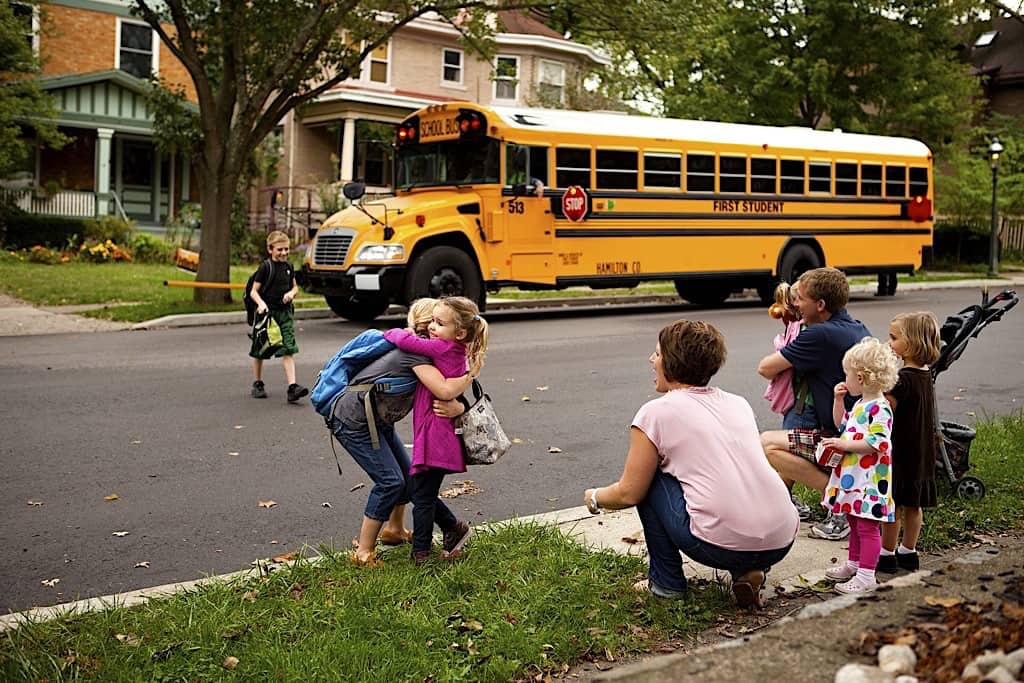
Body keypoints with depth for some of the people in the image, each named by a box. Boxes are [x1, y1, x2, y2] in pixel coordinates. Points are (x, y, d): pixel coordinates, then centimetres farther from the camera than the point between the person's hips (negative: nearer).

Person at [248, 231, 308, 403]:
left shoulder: (288, 267, 7)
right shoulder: (265, 267, -8)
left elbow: (295, 286, 19)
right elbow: (254, 291, -7)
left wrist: (291, 293, -3)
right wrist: (261, 303, -25)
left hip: (285, 312, 3)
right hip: (266, 312, -3)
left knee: (288, 350, -8)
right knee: (260, 350, 10)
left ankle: (292, 387, -15)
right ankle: (257, 384, 27)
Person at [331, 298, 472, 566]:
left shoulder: (431, 354, 4)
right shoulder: (415, 351, -25)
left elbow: (454, 397, -4)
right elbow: (445, 391, -39)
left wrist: (457, 408, -28)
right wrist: (470, 375, -20)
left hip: (379, 421, 10)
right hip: (353, 421, -10)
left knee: (407, 474, 15)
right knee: (390, 480, -12)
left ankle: (394, 529, 39)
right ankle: (363, 553, -3)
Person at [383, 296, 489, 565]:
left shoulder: (443, 348, -16)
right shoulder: (456, 352, 10)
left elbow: (406, 341, -17)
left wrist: (390, 333, 0)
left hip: (435, 439, -9)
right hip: (437, 438, 9)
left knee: (422, 496, 3)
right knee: (422, 492, 19)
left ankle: (420, 554, 15)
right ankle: (454, 528, 31)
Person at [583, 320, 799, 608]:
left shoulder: (657, 412, 0)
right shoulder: (738, 403, 17)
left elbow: (629, 493, 5)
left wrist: (594, 498, 26)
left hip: (723, 547, -6)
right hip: (782, 543, 6)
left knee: (650, 478, 12)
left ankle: (666, 581, 18)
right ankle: (748, 572, 12)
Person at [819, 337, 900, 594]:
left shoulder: (879, 408, -19)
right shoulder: (860, 404, 12)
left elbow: (877, 443, -25)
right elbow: (841, 424, 27)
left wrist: (845, 445, -24)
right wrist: (838, 400, 14)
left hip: (869, 480, -10)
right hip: (852, 476, 10)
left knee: (867, 526, -4)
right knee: (855, 523, 20)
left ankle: (866, 577, 0)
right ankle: (853, 565, 33)